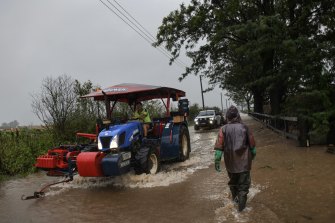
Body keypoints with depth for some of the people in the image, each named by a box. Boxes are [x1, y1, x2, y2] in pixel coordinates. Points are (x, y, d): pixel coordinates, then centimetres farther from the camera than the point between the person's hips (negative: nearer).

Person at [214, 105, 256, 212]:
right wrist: (253, 154, 19)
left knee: (233, 180, 22)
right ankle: (241, 203, 0)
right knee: (244, 182, 7)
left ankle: (235, 197, 39)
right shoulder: (244, 127, -6)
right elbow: (252, 144, 2)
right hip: (244, 162, -1)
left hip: (230, 162, 1)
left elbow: (219, 146, -11)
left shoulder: (223, 129, -7)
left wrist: (217, 160, -6)